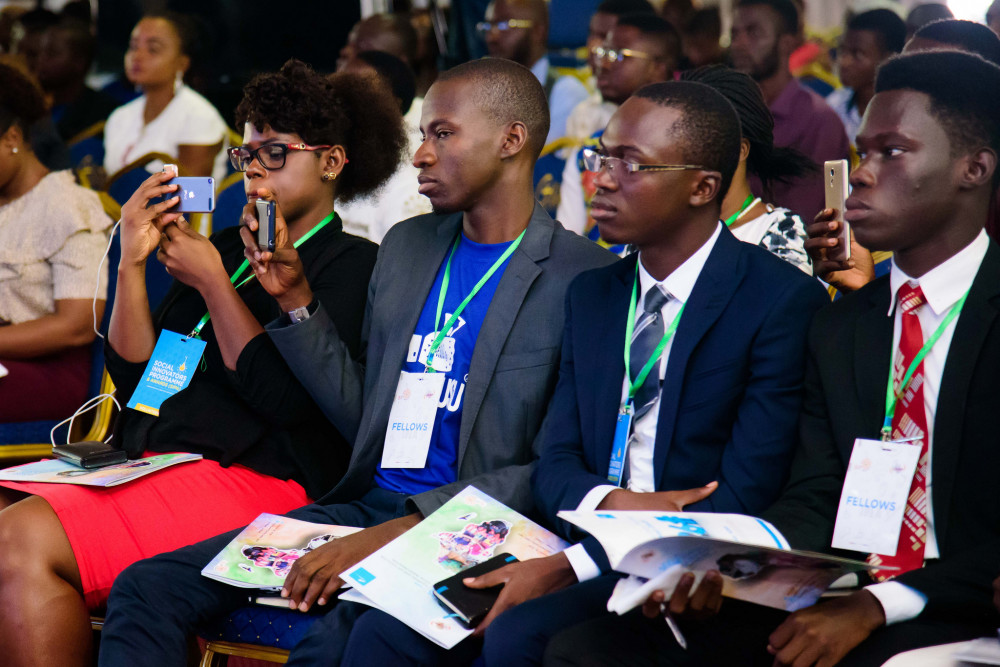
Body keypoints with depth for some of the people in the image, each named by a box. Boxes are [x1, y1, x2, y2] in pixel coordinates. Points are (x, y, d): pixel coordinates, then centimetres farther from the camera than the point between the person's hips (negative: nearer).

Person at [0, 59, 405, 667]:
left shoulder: (353, 264, 3)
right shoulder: (225, 248, 23)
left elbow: (287, 397, -11)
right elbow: (133, 375, 19)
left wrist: (211, 281, -3)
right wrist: (133, 262, 6)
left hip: (251, 480, -7)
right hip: (144, 462, 7)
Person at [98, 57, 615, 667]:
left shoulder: (585, 276, -5)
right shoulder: (406, 245, 17)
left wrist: (400, 530, -20)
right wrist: (295, 298, 9)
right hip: (367, 503, 7)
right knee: (145, 589, -11)